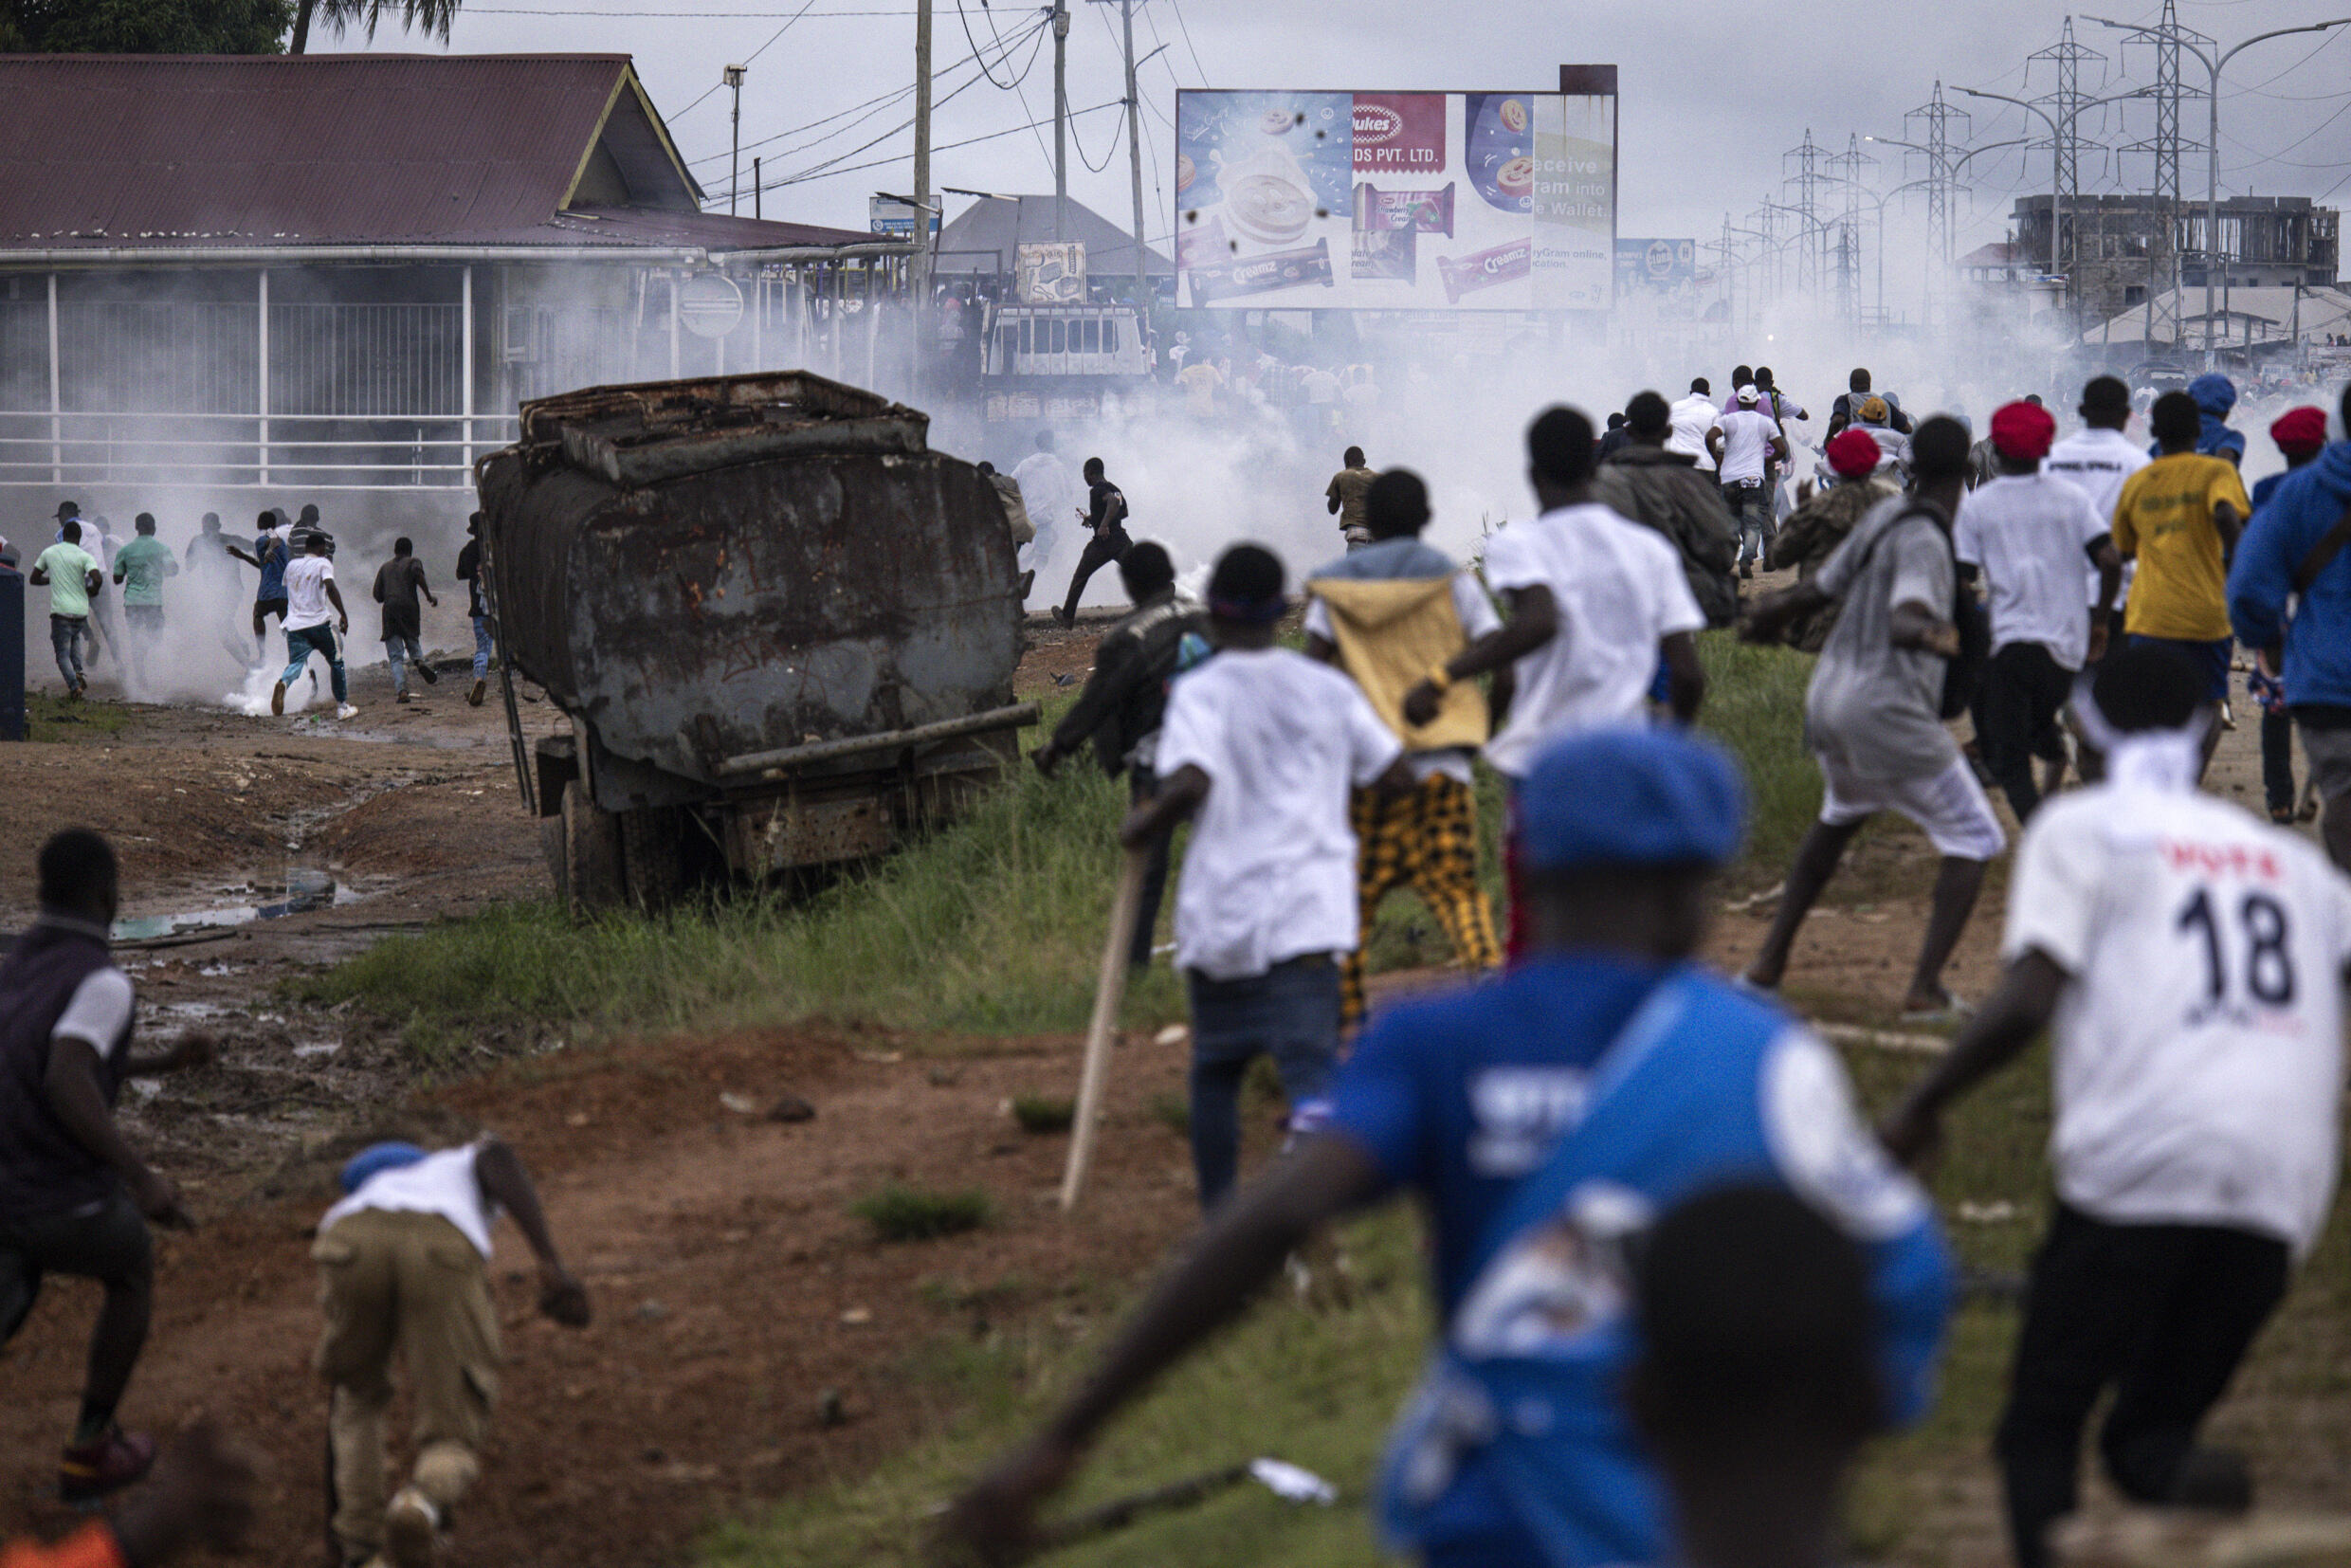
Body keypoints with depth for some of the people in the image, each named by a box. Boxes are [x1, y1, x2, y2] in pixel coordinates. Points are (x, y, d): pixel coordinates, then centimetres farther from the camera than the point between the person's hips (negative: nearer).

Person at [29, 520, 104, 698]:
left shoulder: (48, 553, 5)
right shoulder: (84, 556, -2)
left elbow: (34, 579, 13)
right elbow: (97, 578, -18)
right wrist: (92, 589, 5)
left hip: (60, 610, -2)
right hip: (81, 610, 2)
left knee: (62, 653, 2)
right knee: (75, 638, 30)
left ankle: (74, 685, -19)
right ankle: (78, 672, 10)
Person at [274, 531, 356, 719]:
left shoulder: (292, 566, 16)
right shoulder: (323, 564, 0)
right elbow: (330, 587, -18)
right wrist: (343, 614, -18)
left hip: (294, 625, 4)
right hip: (318, 623, -4)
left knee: (296, 662, -6)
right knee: (336, 662, 14)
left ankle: (283, 682, -42)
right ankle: (342, 707, 17)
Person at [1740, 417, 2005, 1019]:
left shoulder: (1884, 517, 9)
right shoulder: (1922, 540, -16)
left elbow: (1817, 589, 20)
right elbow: (1903, 620, -34)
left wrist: (1767, 617, 40)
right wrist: (1932, 638, -56)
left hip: (1828, 698, 9)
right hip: (1887, 709, -9)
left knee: (1840, 818, 35)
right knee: (1973, 840, 0)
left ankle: (1771, 959, 35)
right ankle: (1926, 987, -9)